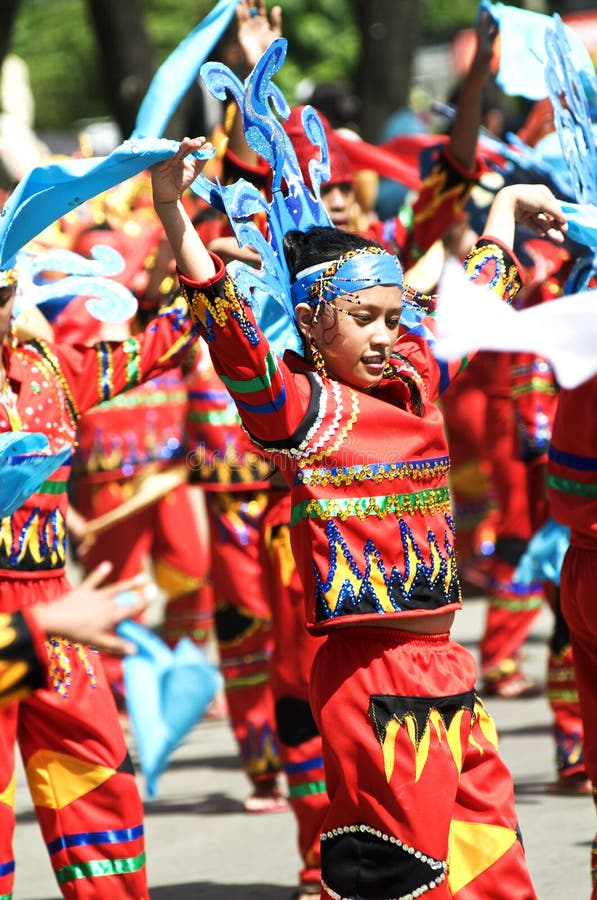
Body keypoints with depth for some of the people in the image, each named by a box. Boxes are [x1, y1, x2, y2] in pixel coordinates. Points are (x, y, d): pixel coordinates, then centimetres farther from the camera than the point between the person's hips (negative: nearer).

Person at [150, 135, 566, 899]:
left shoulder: (415, 379, 13)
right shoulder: (298, 406, -8)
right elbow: (230, 331, -24)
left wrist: (507, 205, 43)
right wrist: (171, 212, -35)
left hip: (442, 664, 8)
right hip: (372, 671, -8)